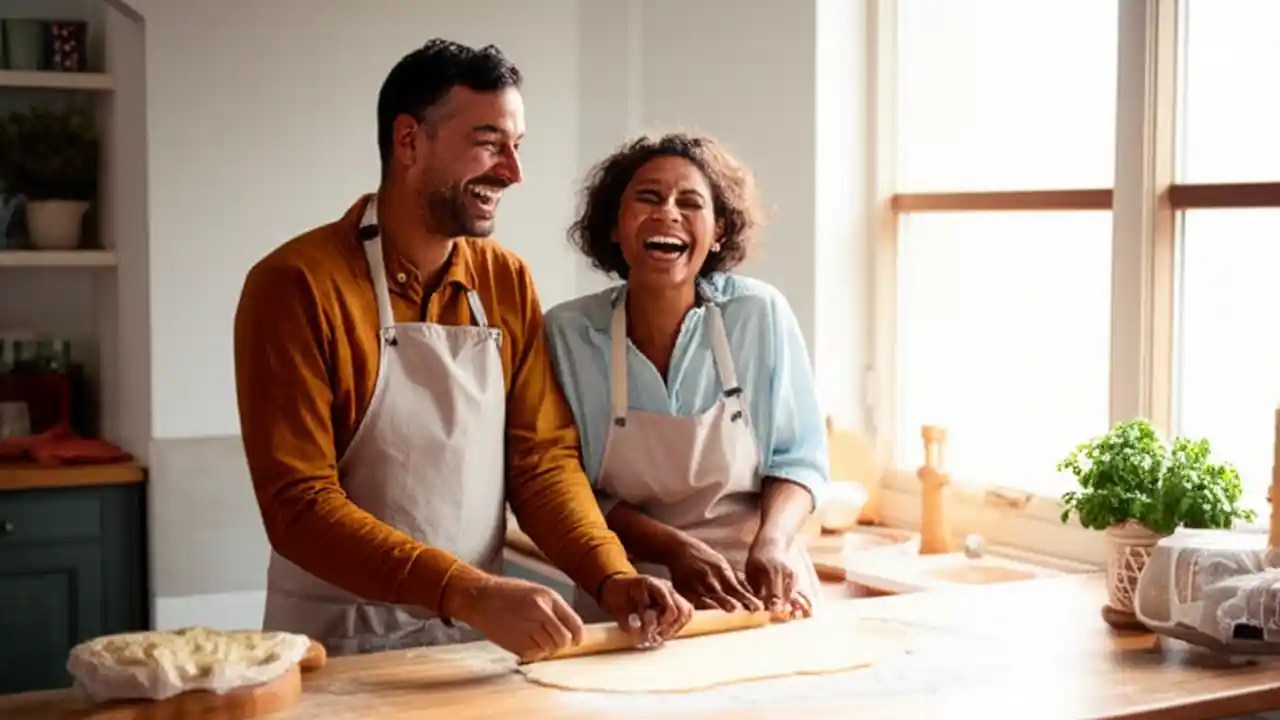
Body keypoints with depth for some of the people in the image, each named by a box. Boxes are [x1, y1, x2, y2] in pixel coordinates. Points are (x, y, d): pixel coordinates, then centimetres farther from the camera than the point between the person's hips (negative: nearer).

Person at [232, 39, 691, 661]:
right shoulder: (296, 284, -13)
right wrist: (469, 593, -26)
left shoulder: (508, 282, 4)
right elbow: (299, 506, -17)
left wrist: (612, 577, -12)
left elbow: (542, 458, 5)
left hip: (480, 635, 4)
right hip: (341, 648, -3)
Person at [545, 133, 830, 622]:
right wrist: (675, 550, -13)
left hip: (760, 592, 1)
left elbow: (799, 458, 5)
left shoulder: (762, 316, -4)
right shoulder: (566, 333, -4)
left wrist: (771, 544, -13)